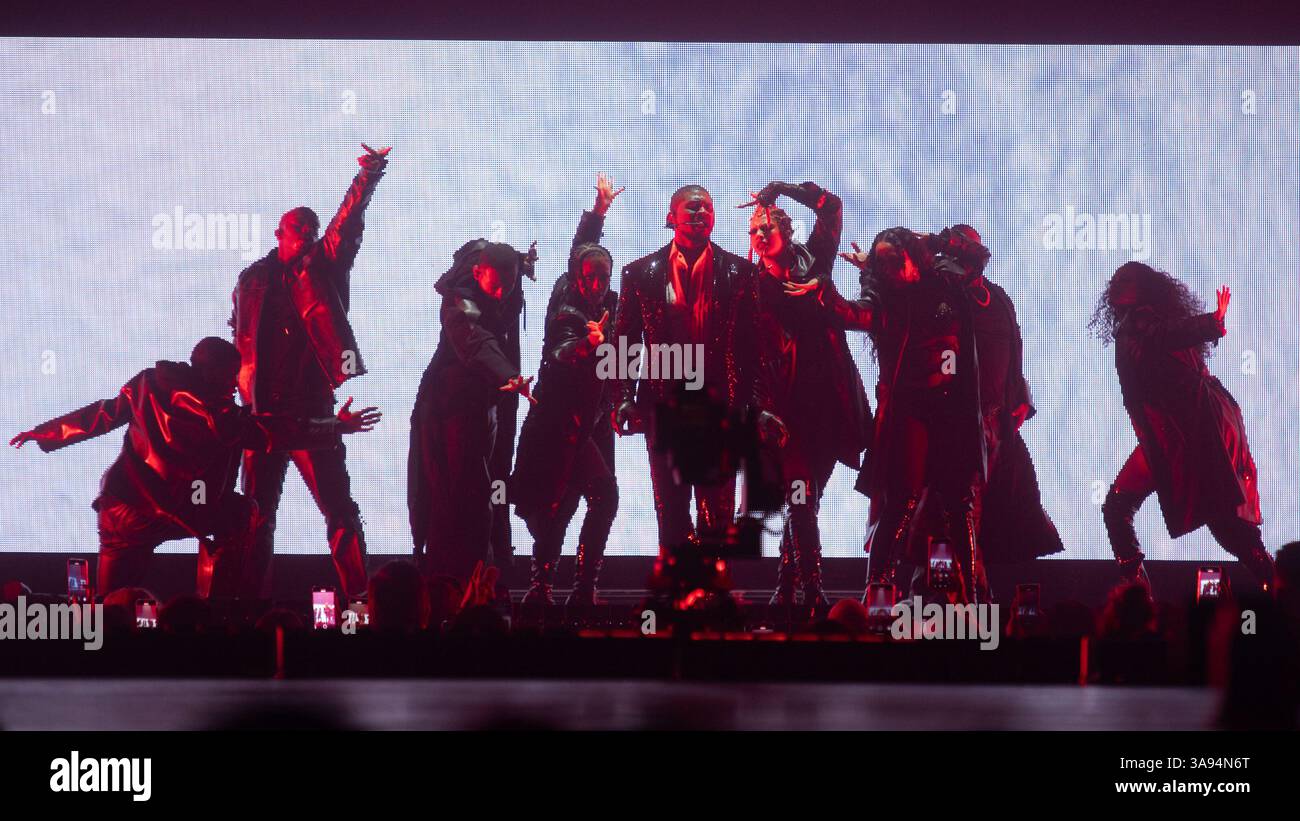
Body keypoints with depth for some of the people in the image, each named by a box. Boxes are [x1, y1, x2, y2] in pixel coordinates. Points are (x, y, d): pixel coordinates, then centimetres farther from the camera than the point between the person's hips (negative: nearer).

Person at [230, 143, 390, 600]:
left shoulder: (323, 266, 7)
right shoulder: (253, 280, 11)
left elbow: (347, 223, -8)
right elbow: (240, 340, 17)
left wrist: (367, 179, -22)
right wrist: (243, 395, 9)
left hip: (313, 408, -2)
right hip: (264, 411, 2)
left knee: (340, 508, -6)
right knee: (257, 511, 8)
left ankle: (358, 596, -3)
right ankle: (253, 599, 15)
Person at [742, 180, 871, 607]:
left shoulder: (812, 264, 11)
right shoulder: (755, 283, 3)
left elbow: (830, 205, 14)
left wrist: (781, 188, 9)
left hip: (827, 395, 3)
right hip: (788, 398, -3)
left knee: (804, 497, 7)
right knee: (800, 495, -8)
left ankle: (787, 581, 13)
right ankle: (813, 590, -9)